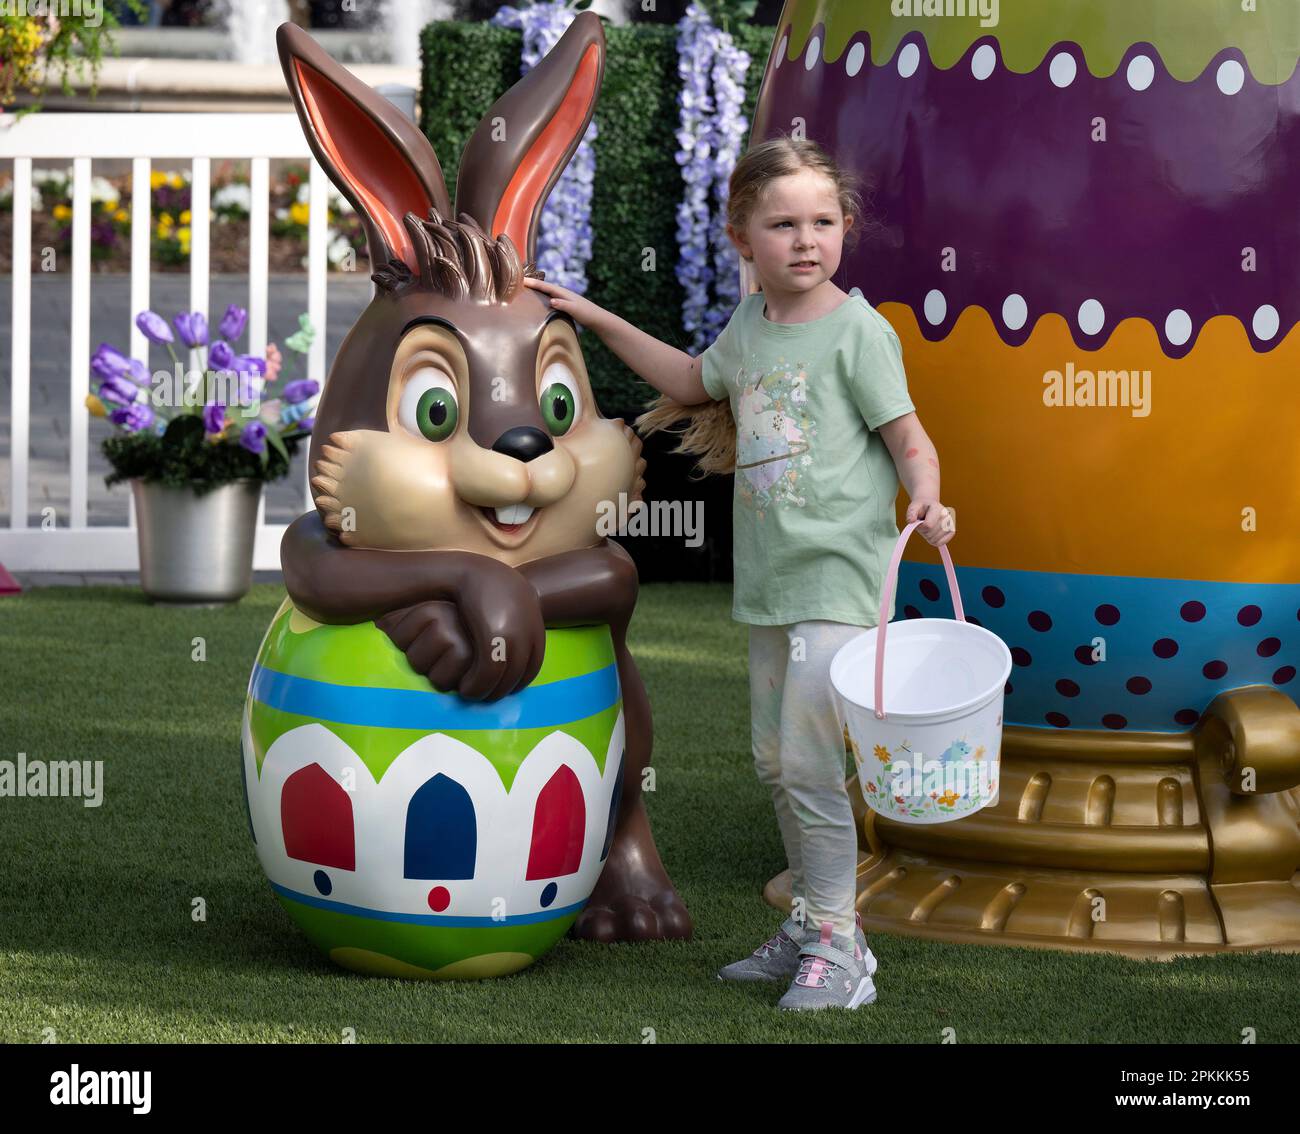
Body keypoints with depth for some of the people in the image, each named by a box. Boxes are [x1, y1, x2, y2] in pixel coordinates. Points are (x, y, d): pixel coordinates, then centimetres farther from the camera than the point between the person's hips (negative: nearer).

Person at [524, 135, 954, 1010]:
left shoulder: (858, 331, -9)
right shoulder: (749, 328, 11)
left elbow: (909, 440, -8)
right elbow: (694, 381, 32)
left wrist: (927, 504, -28)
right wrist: (597, 320, 33)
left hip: (840, 575, -8)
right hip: (771, 582, 8)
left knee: (809, 761, -11)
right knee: (775, 764, 13)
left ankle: (839, 948, -3)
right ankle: (814, 923, 26)